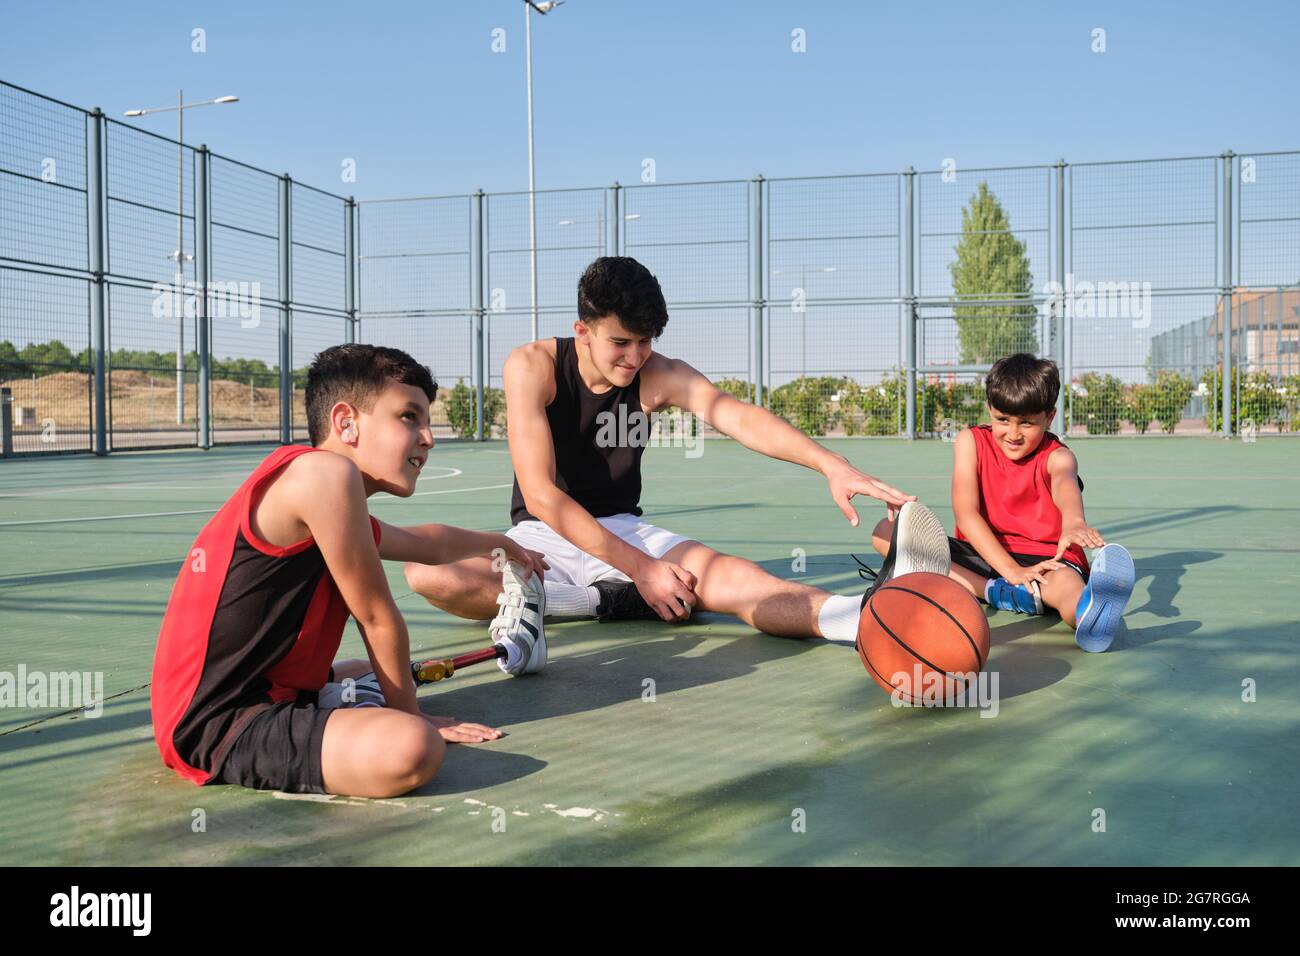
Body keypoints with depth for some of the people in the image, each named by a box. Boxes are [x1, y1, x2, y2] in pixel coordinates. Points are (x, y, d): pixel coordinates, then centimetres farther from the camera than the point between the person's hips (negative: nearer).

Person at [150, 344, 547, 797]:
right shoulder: (326, 472, -16)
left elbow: (428, 543, 37)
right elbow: (378, 619, -10)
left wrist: (501, 543, 54)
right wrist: (409, 714, 2)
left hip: (266, 692, 11)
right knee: (411, 749, -33)